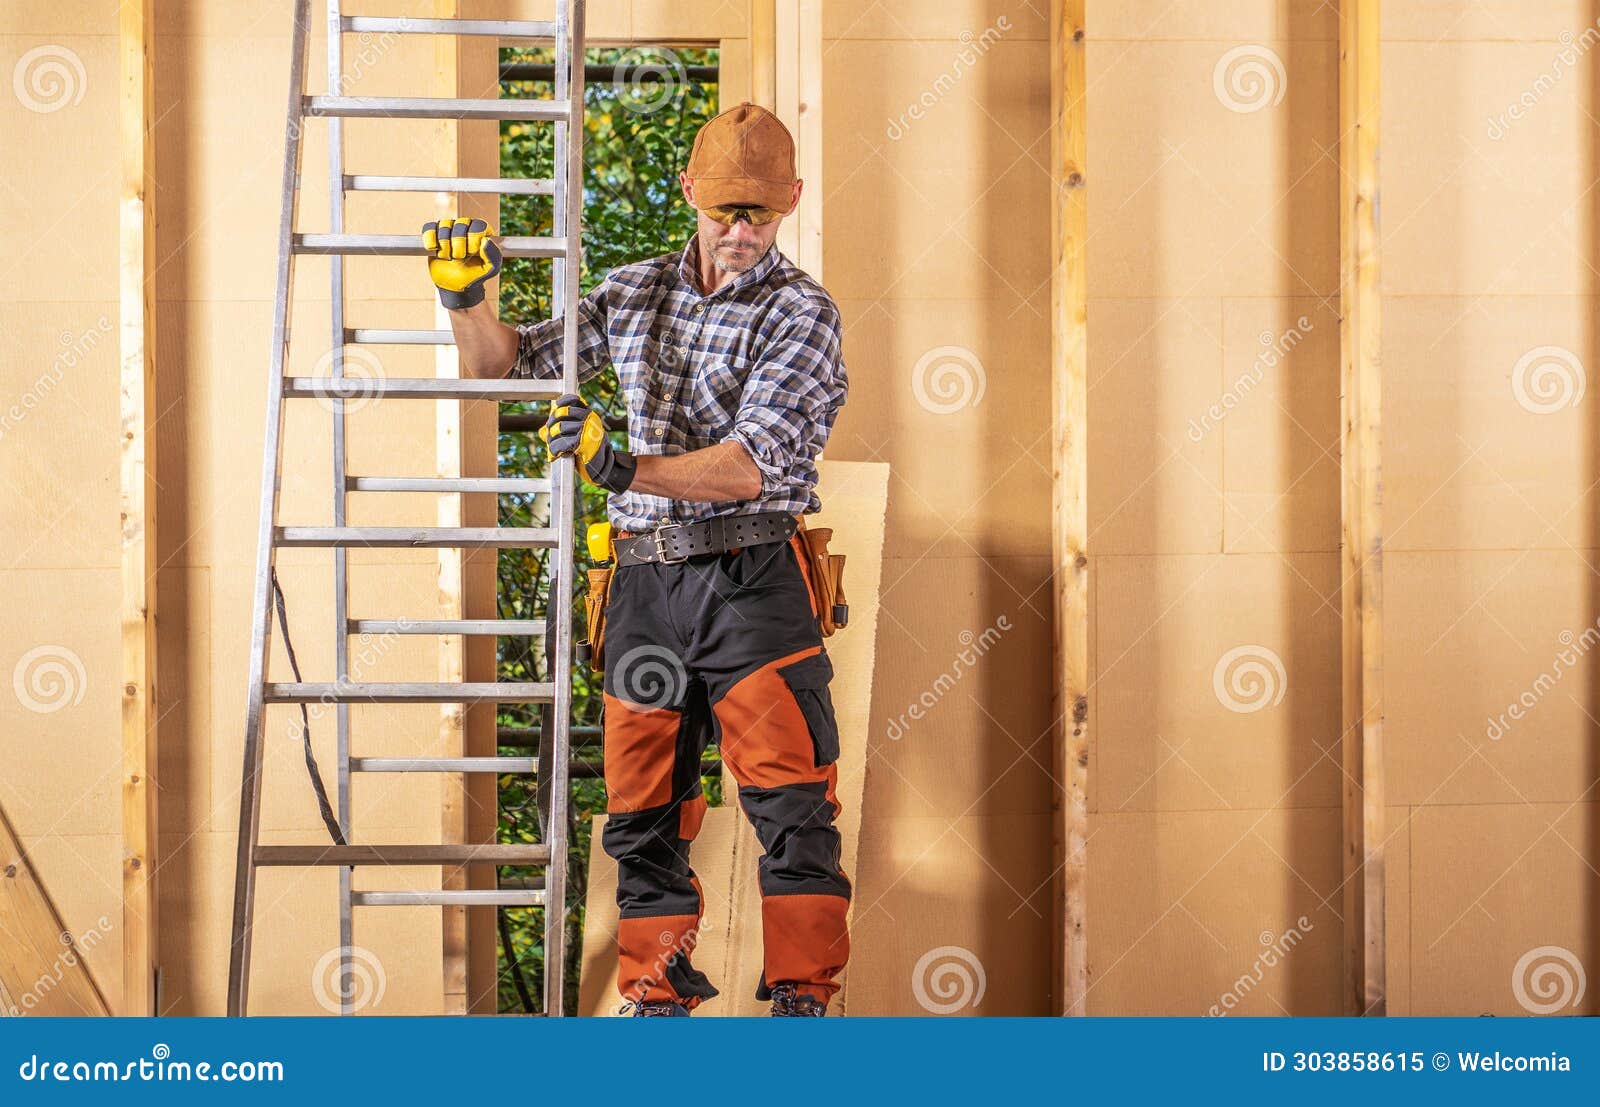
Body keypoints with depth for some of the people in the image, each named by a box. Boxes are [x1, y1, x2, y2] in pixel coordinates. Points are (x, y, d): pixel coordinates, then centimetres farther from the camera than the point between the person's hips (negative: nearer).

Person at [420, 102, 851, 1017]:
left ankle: (803, 998, -4)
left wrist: (622, 468, -26)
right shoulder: (636, 294, 12)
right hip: (645, 585, 5)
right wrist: (466, 297, -1)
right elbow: (506, 362, 18)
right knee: (643, 808, 7)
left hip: (752, 581, -5)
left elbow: (750, 467, -16)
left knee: (791, 804, -8)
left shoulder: (801, 312, -5)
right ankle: (658, 998, 14)